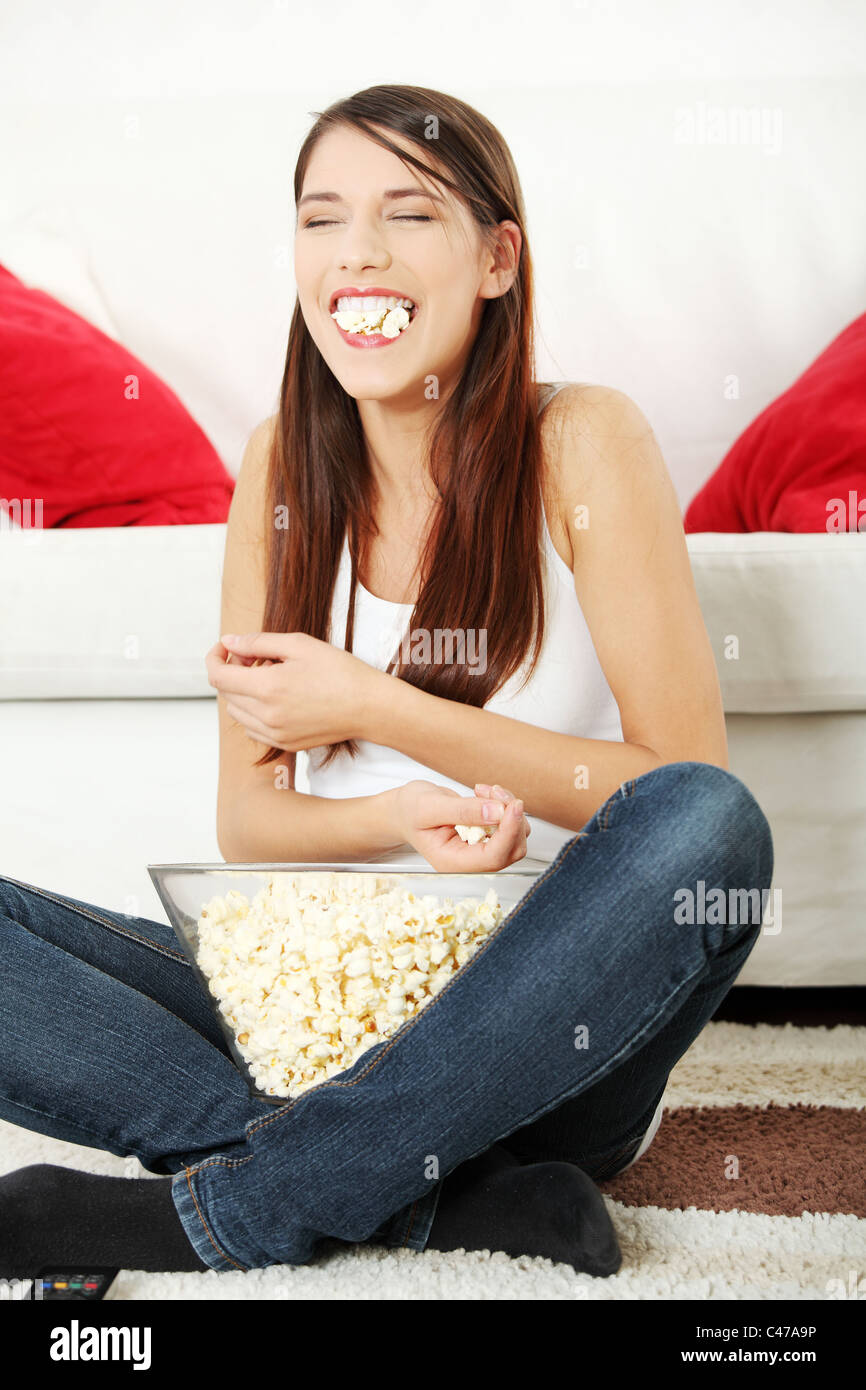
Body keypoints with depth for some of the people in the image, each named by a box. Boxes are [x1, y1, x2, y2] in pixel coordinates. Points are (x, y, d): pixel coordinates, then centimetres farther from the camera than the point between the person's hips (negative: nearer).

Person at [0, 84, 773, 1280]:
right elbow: (246, 822, 4)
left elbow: (688, 782, -10)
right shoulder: (284, 465, 5)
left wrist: (377, 707, -16)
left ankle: (226, 1208, -24)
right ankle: (460, 1196, -21)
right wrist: (401, 818, -18)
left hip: (541, 1037, -2)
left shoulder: (581, 445, -5)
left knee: (706, 826, -32)